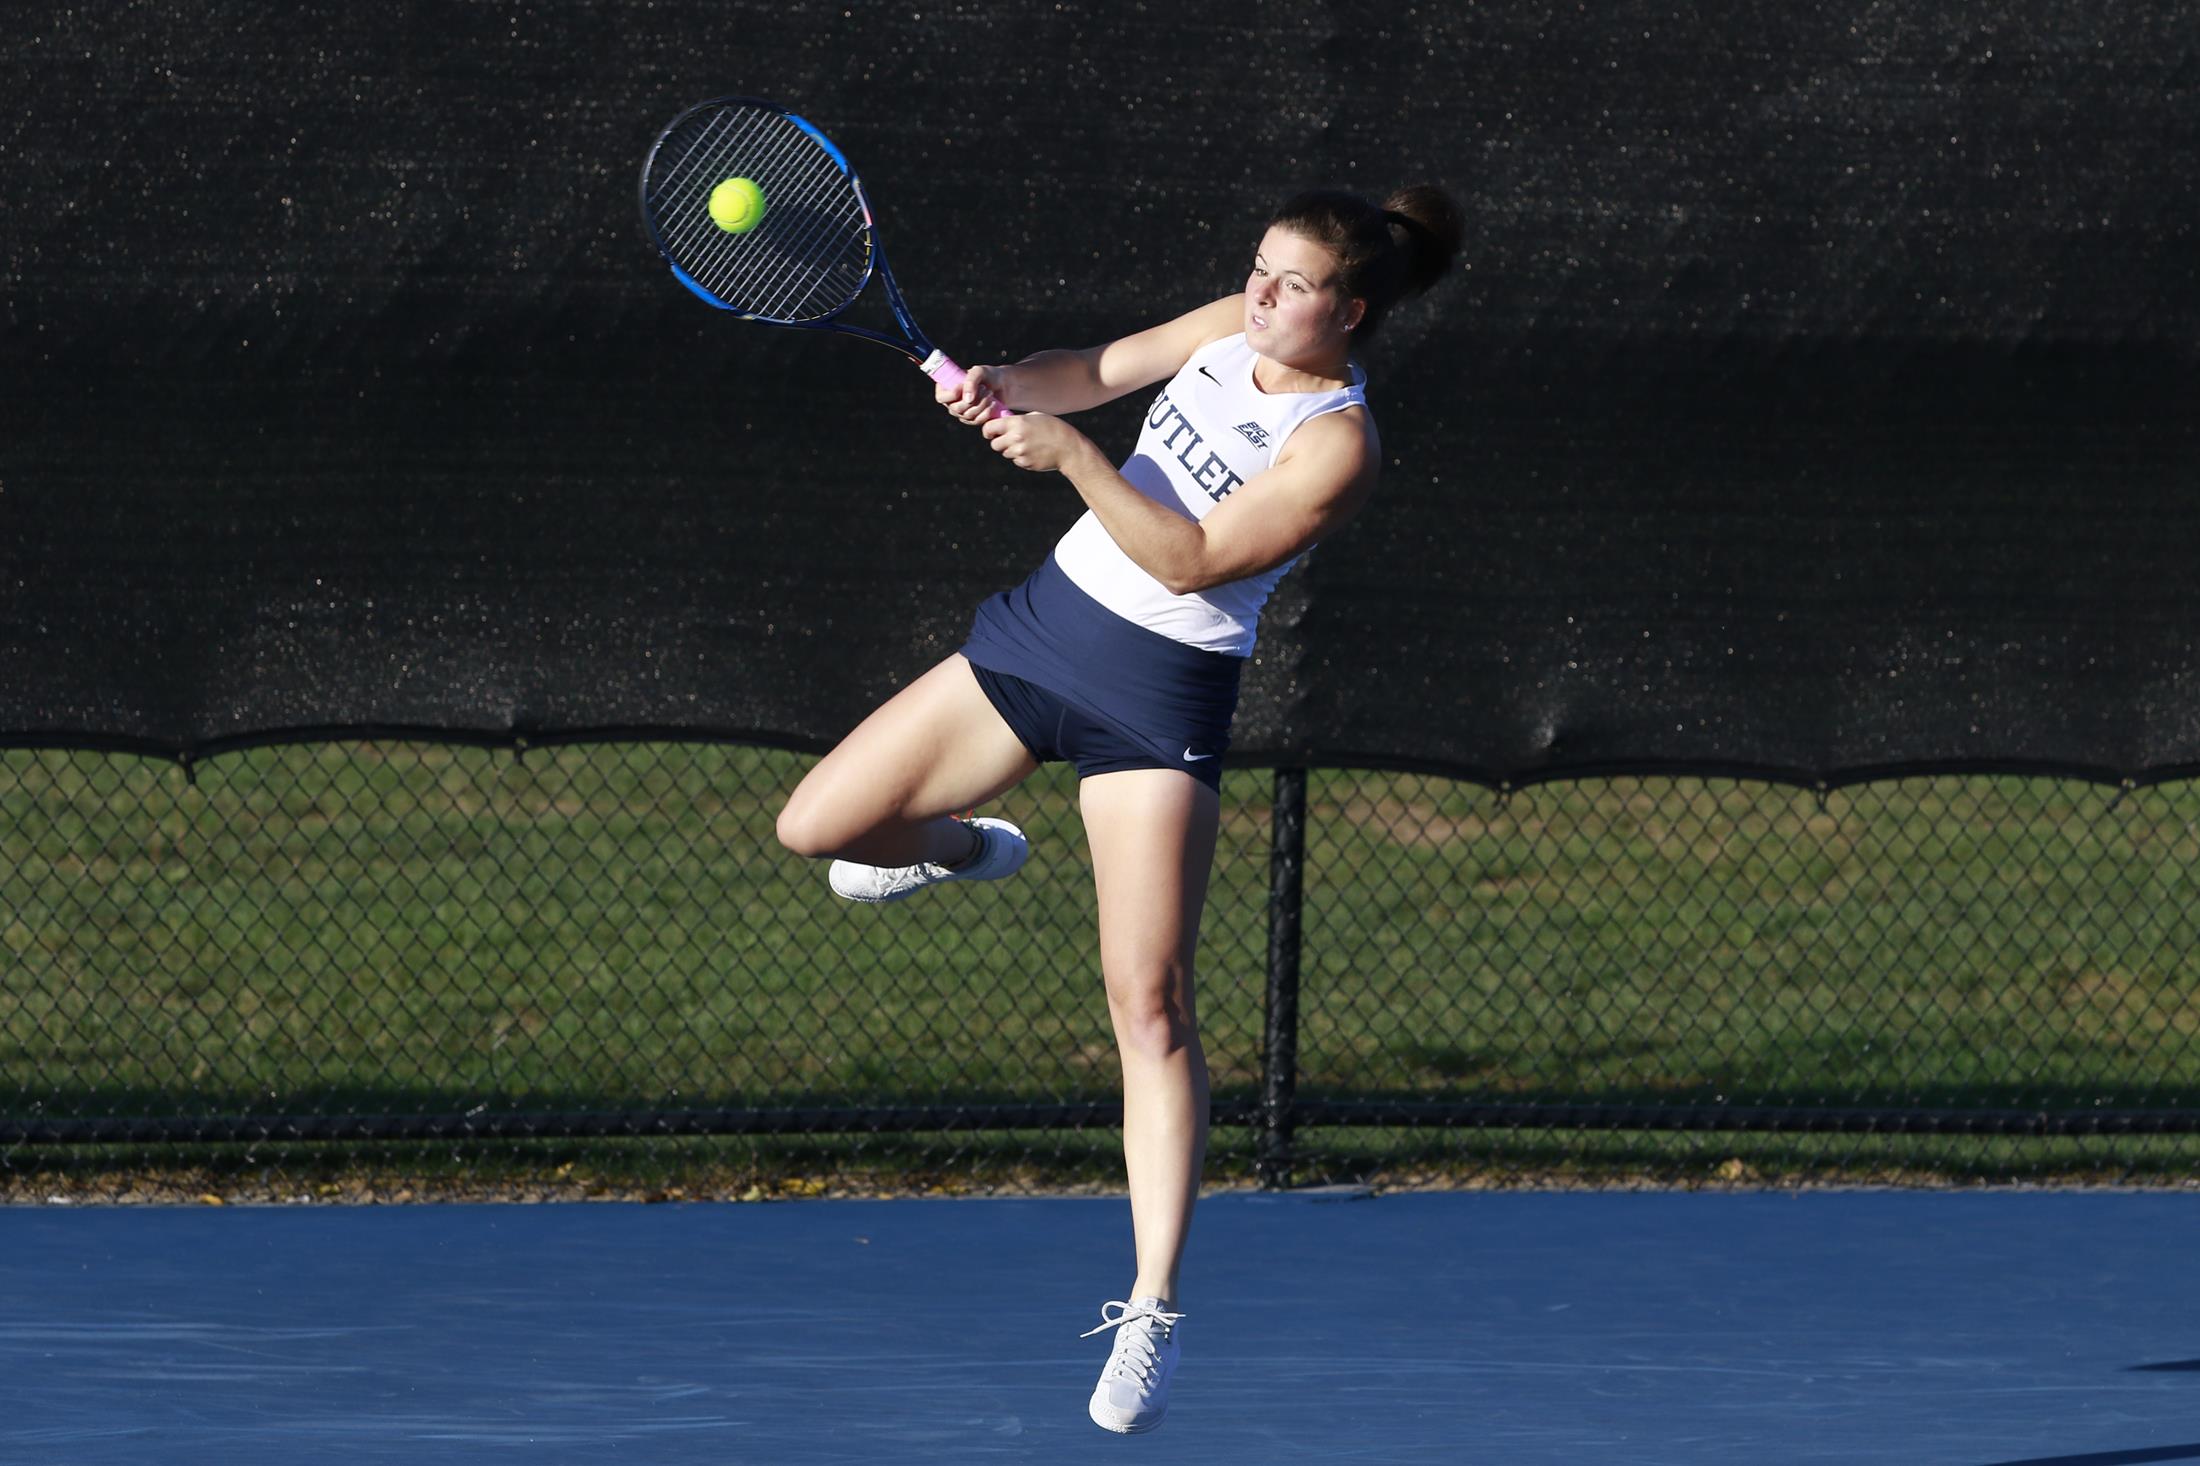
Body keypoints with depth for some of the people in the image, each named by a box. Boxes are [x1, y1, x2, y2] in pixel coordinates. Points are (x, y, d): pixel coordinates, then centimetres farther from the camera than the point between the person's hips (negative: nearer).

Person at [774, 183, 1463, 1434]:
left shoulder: (1337, 446, -18)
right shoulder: (1234, 329, 2)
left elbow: (1197, 560, -23)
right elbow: (1098, 372, 10)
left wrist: (1073, 459, -29)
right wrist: (1007, 389, -11)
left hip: (1161, 688, -7)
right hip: (1044, 624, 7)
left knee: (1150, 1000, -14)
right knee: (818, 826, 4)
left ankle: (1157, 1309, -10)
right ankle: (966, 850, 41)